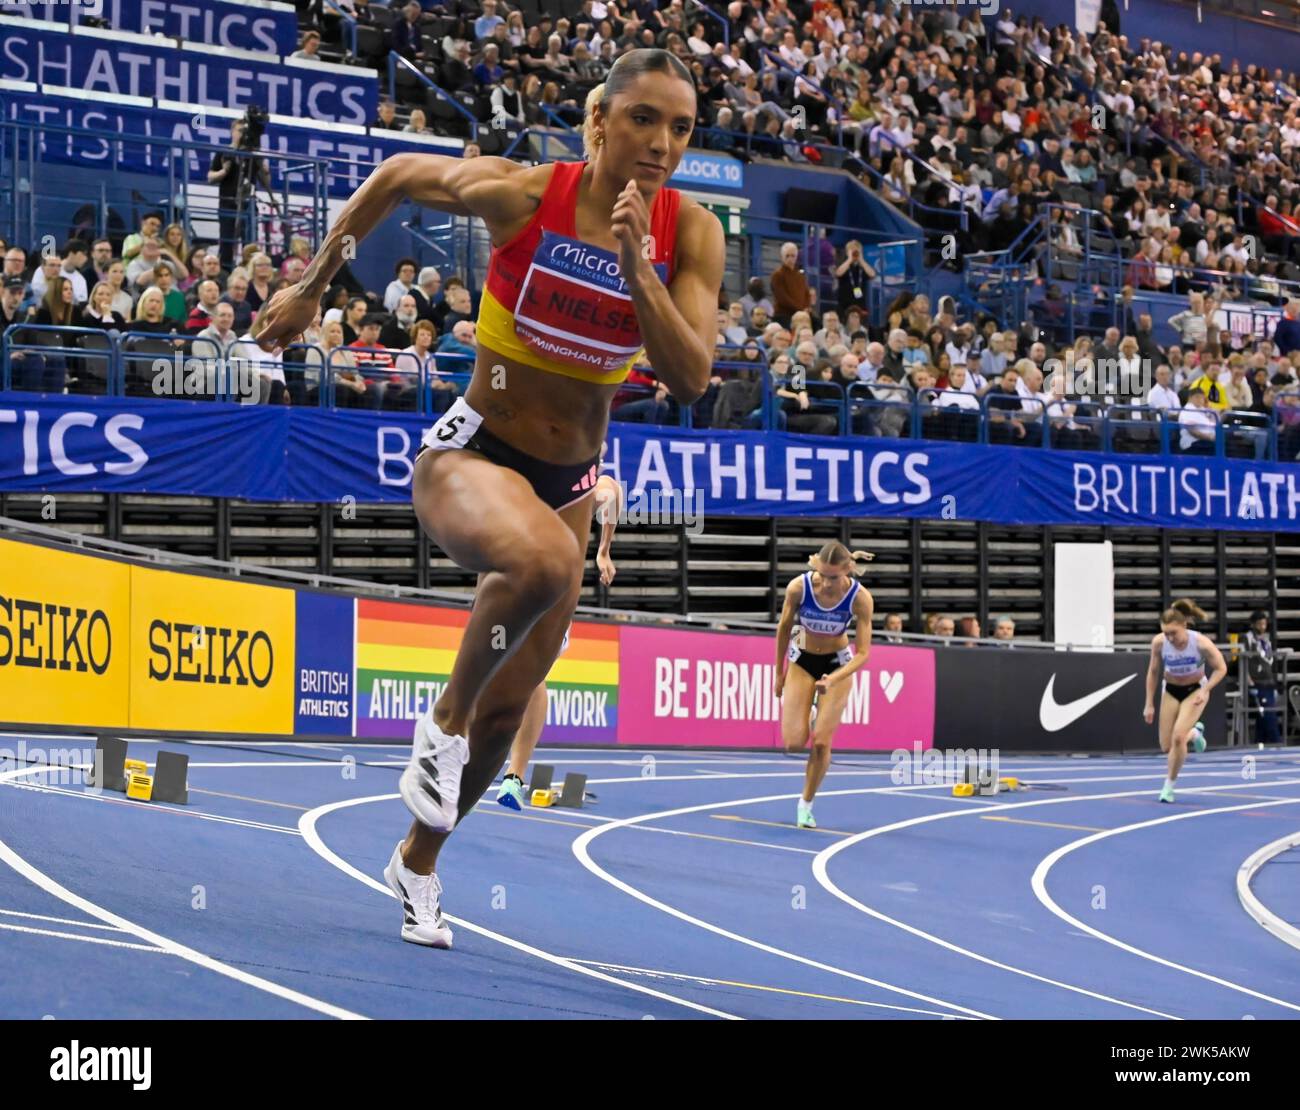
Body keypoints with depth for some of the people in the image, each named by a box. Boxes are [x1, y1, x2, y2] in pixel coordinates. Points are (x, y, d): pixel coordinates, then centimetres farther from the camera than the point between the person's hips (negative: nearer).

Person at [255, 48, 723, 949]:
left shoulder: (691, 234, -9)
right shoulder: (520, 194, -17)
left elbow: (691, 378, -17)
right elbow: (397, 177, 0)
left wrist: (636, 263, -28)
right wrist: (311, 288, 8)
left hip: (570, 481, 5)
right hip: (472, 454, -4)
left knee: (505, 712, 14)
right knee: (545, 561, -40)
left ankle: (418, 865, 41)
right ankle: (444, 720, -14)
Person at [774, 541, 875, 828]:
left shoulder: (860, 597, -28)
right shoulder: (799, 587, -26)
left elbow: (863, 653, -23)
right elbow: (784, 629, -7)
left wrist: (833, 679, -39)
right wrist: (779, 673, 3)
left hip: (838, 663, -1)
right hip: (802, 660, 1)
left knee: (821, 742, -6)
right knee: (793, 743, -9)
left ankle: (806, 805, 15)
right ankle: (808, 714, 28)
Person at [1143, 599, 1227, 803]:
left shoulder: (1201, 643, -29)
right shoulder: (1159, 642, -23)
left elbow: (1221, 668, -14)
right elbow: (1153, 672, -6)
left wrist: (1205, 690, -27)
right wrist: (1149, 704, -4)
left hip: (1194, 690, -3)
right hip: (1171, 690, 3)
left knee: (1178, 736, -21)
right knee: (1166, 747, 3)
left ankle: (1169, 786, -1)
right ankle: (1194, 733, 38)